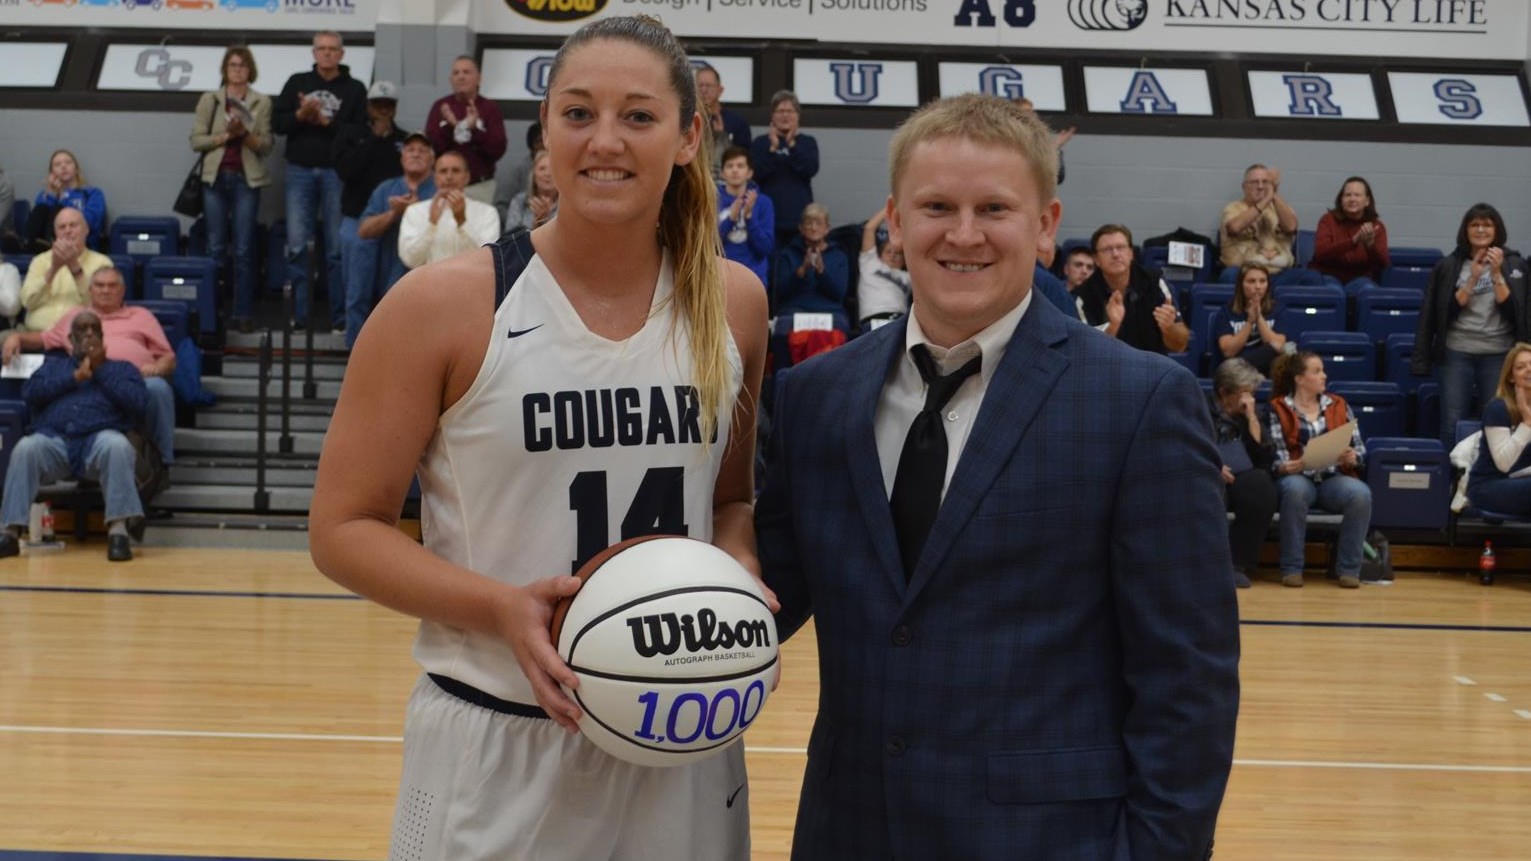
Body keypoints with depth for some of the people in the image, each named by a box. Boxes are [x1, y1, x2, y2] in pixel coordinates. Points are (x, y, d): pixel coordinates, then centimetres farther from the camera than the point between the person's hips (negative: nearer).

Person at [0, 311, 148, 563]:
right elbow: (30, 393, 9)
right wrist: (75, 377, 2)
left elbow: (138, 403, 3)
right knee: (25, 449, -33)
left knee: (118, 446, -37)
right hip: (53, 440, 1)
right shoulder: (54, 364, 30)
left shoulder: (122, 368, 24)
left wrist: (101, 369, 4)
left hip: (98, 440, -1)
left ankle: (118, 530, -43)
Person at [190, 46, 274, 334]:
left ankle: (243, 314, 0)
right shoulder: (209, 99, 7)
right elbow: (196, 140, 2)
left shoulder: (262, 102, 6)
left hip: (246, 179, -1)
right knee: (215, 248, 3)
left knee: (243, 250, -2)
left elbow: (267, 145, 3)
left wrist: (245, 134, -15)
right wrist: (226, 135, -11)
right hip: (215, 177, 1)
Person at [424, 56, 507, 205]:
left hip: (480, 187, -1)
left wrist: (476, 128, -17)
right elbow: (430, 148, 0)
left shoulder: (490, 108, 2)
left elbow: (498, 151, -4)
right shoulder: (440, 107, 6)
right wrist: (448, 126, -16)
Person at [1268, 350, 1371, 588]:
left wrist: (1353, 457, -12)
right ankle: (1292, 568, -25)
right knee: (1295, 490, -38)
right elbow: (1273, 454, -3)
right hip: (1297, 477, -3)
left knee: (1361, 493, -30)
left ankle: (1348, 568, -17)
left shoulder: (1339, 406, 15)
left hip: (1334, 478, 3)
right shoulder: (1278, 409, 6)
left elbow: (1360, 450, 11)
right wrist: (1284, 467, -25)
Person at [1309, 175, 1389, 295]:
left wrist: (1370, 244, -31)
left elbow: (1382, 264, -10)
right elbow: (1320, 253, -20)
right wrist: (1354, 240, -31)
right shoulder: (1328, 220, -3)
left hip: (1359, 278, 2)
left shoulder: (1376, 226, 1)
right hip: (1328, 276, -1)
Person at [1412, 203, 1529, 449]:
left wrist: (1496, 273, -12)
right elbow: (1447, 311, -3)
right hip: (1457, 354, 0)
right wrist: (1473, 278, -12)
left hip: (1499, 355, 0)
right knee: (1452, 425, -3)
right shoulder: (1448, 266, 4)